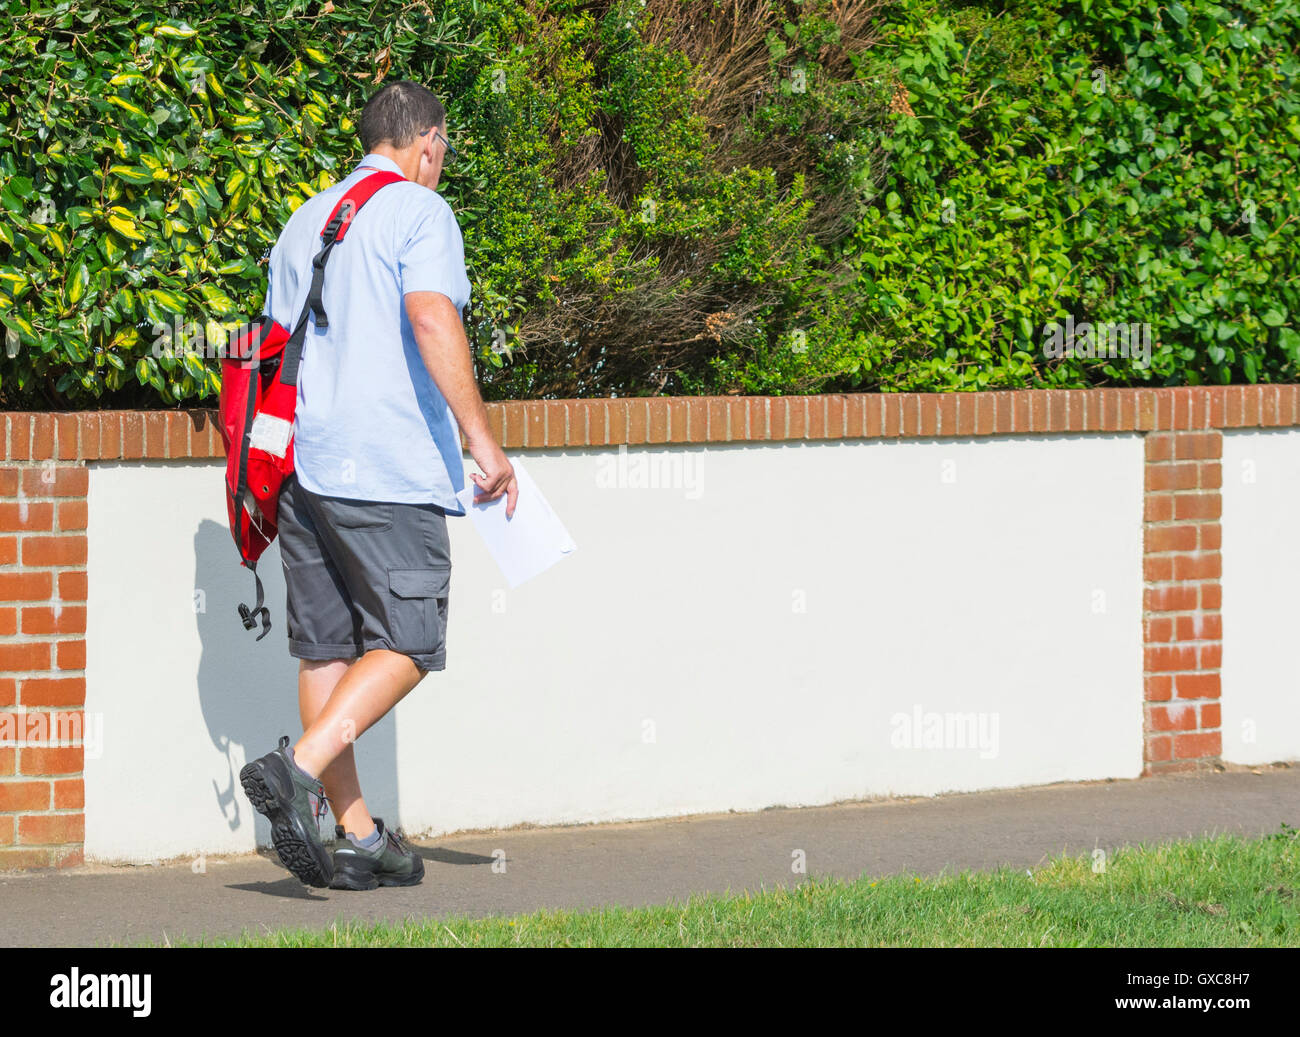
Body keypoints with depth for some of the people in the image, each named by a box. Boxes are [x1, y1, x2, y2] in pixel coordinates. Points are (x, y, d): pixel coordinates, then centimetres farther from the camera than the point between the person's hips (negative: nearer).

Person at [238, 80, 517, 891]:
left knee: (327, 649, 6)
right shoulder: (419, 212, -3)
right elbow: (430, 317, -18)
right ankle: (299, 768, -22)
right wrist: (481, 437, -19)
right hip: (389, 469, -7)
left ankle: (357, 838, 6)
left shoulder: (305, 223, 20)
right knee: (407, 643, -3)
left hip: (303, 461, 7)